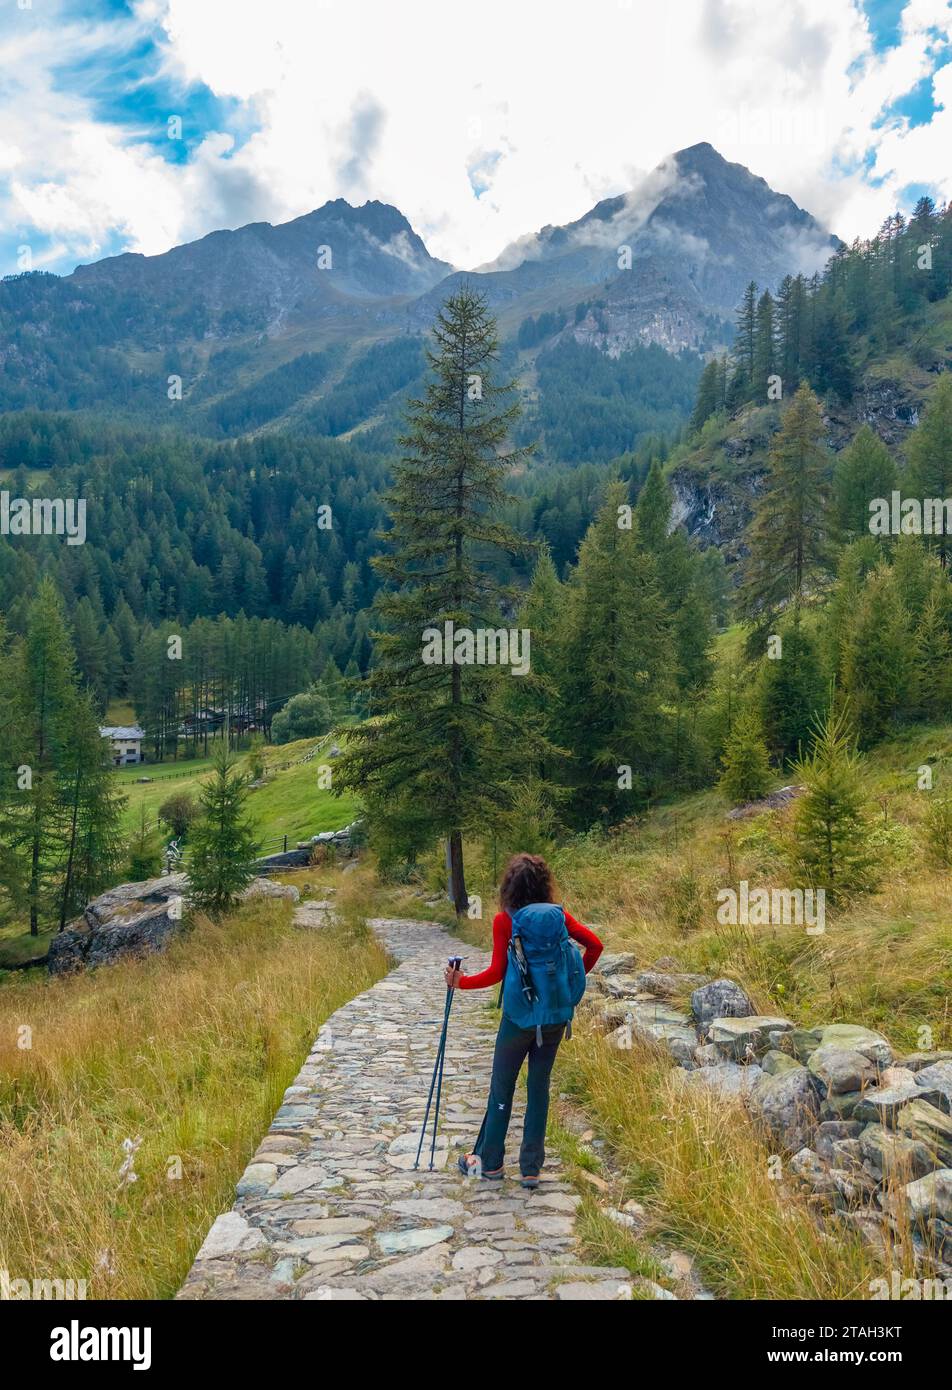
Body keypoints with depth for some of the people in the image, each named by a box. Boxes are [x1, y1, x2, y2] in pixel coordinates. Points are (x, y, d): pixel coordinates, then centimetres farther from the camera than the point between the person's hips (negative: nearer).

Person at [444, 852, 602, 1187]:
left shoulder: (504, 920, -12)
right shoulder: (558, 915, -1)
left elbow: (496, 972, -14)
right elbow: (594, 945, 0)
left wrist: (460, 982, -10)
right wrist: (573, 978, 13)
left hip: (519, 1016, -3)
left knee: (502, 1086, 11)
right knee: (539, 1085, 12)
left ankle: (490, 1162, 23)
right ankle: (531, 1168, 17)